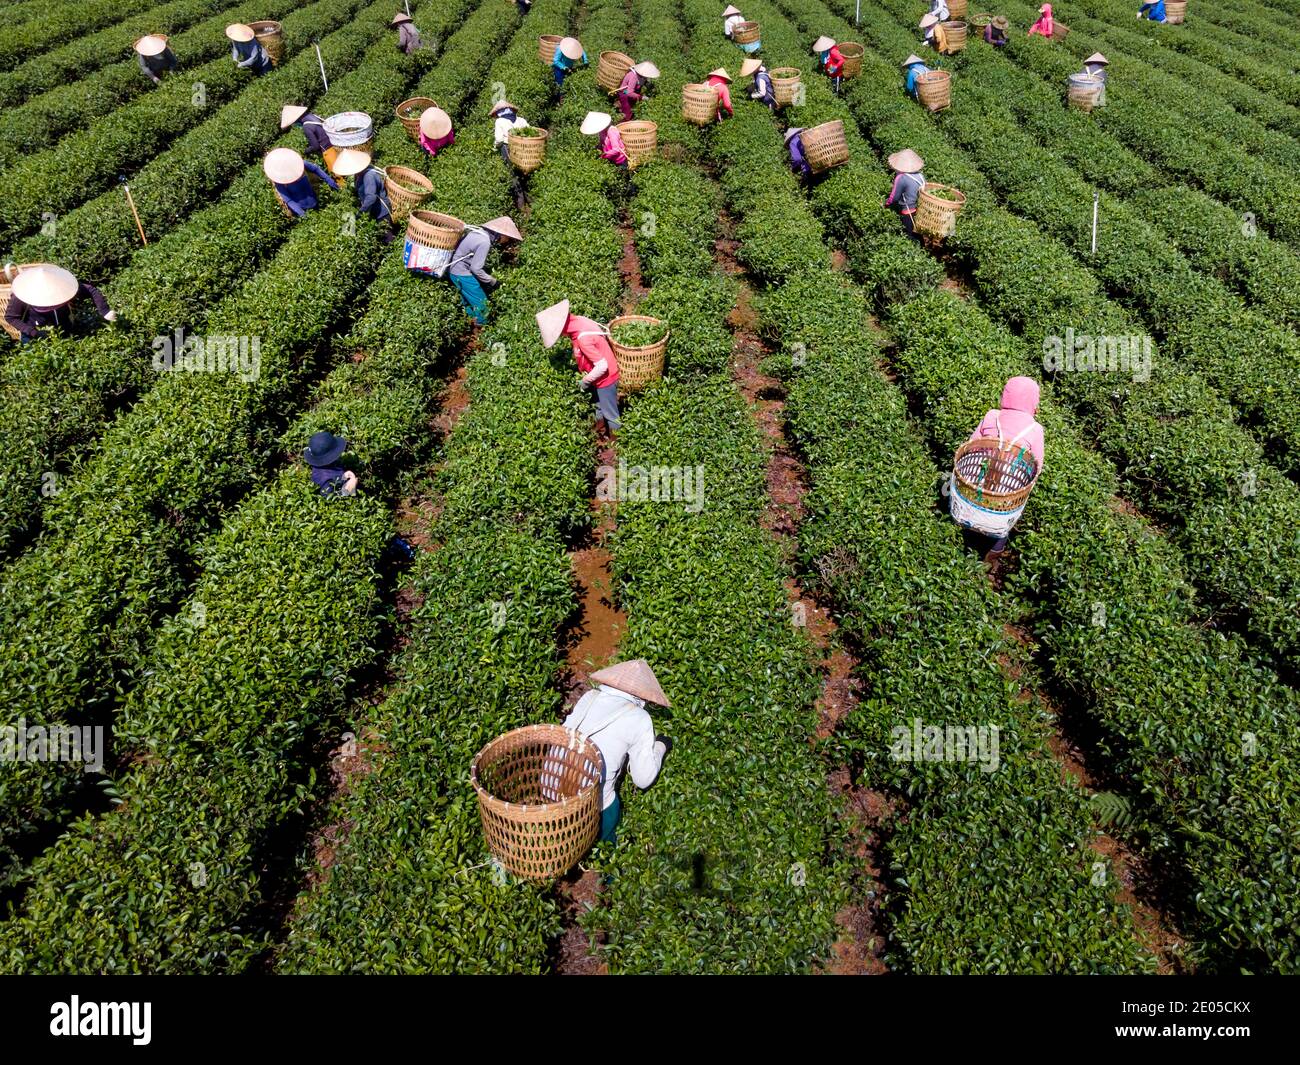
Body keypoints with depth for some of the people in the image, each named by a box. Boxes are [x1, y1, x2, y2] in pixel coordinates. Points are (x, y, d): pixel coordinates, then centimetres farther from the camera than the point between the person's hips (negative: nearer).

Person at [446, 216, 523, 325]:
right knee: (480, 304, 2)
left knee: (468, 302, 23)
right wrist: (492, 281, -11)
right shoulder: (485, 242, -26)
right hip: (462, 274, -9)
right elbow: (475, 268, -23)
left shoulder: (481, 231, 1)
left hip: (455, 269, 9)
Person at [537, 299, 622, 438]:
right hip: (600, 376, 9)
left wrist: (585, 380, -18)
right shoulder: (577, 322, -9)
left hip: (605, 378, -9)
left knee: (610, 413, 12)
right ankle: (600, 432, 50)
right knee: (599, 406, 29)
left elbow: (602, 366, -32)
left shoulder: (583, 338, -35)